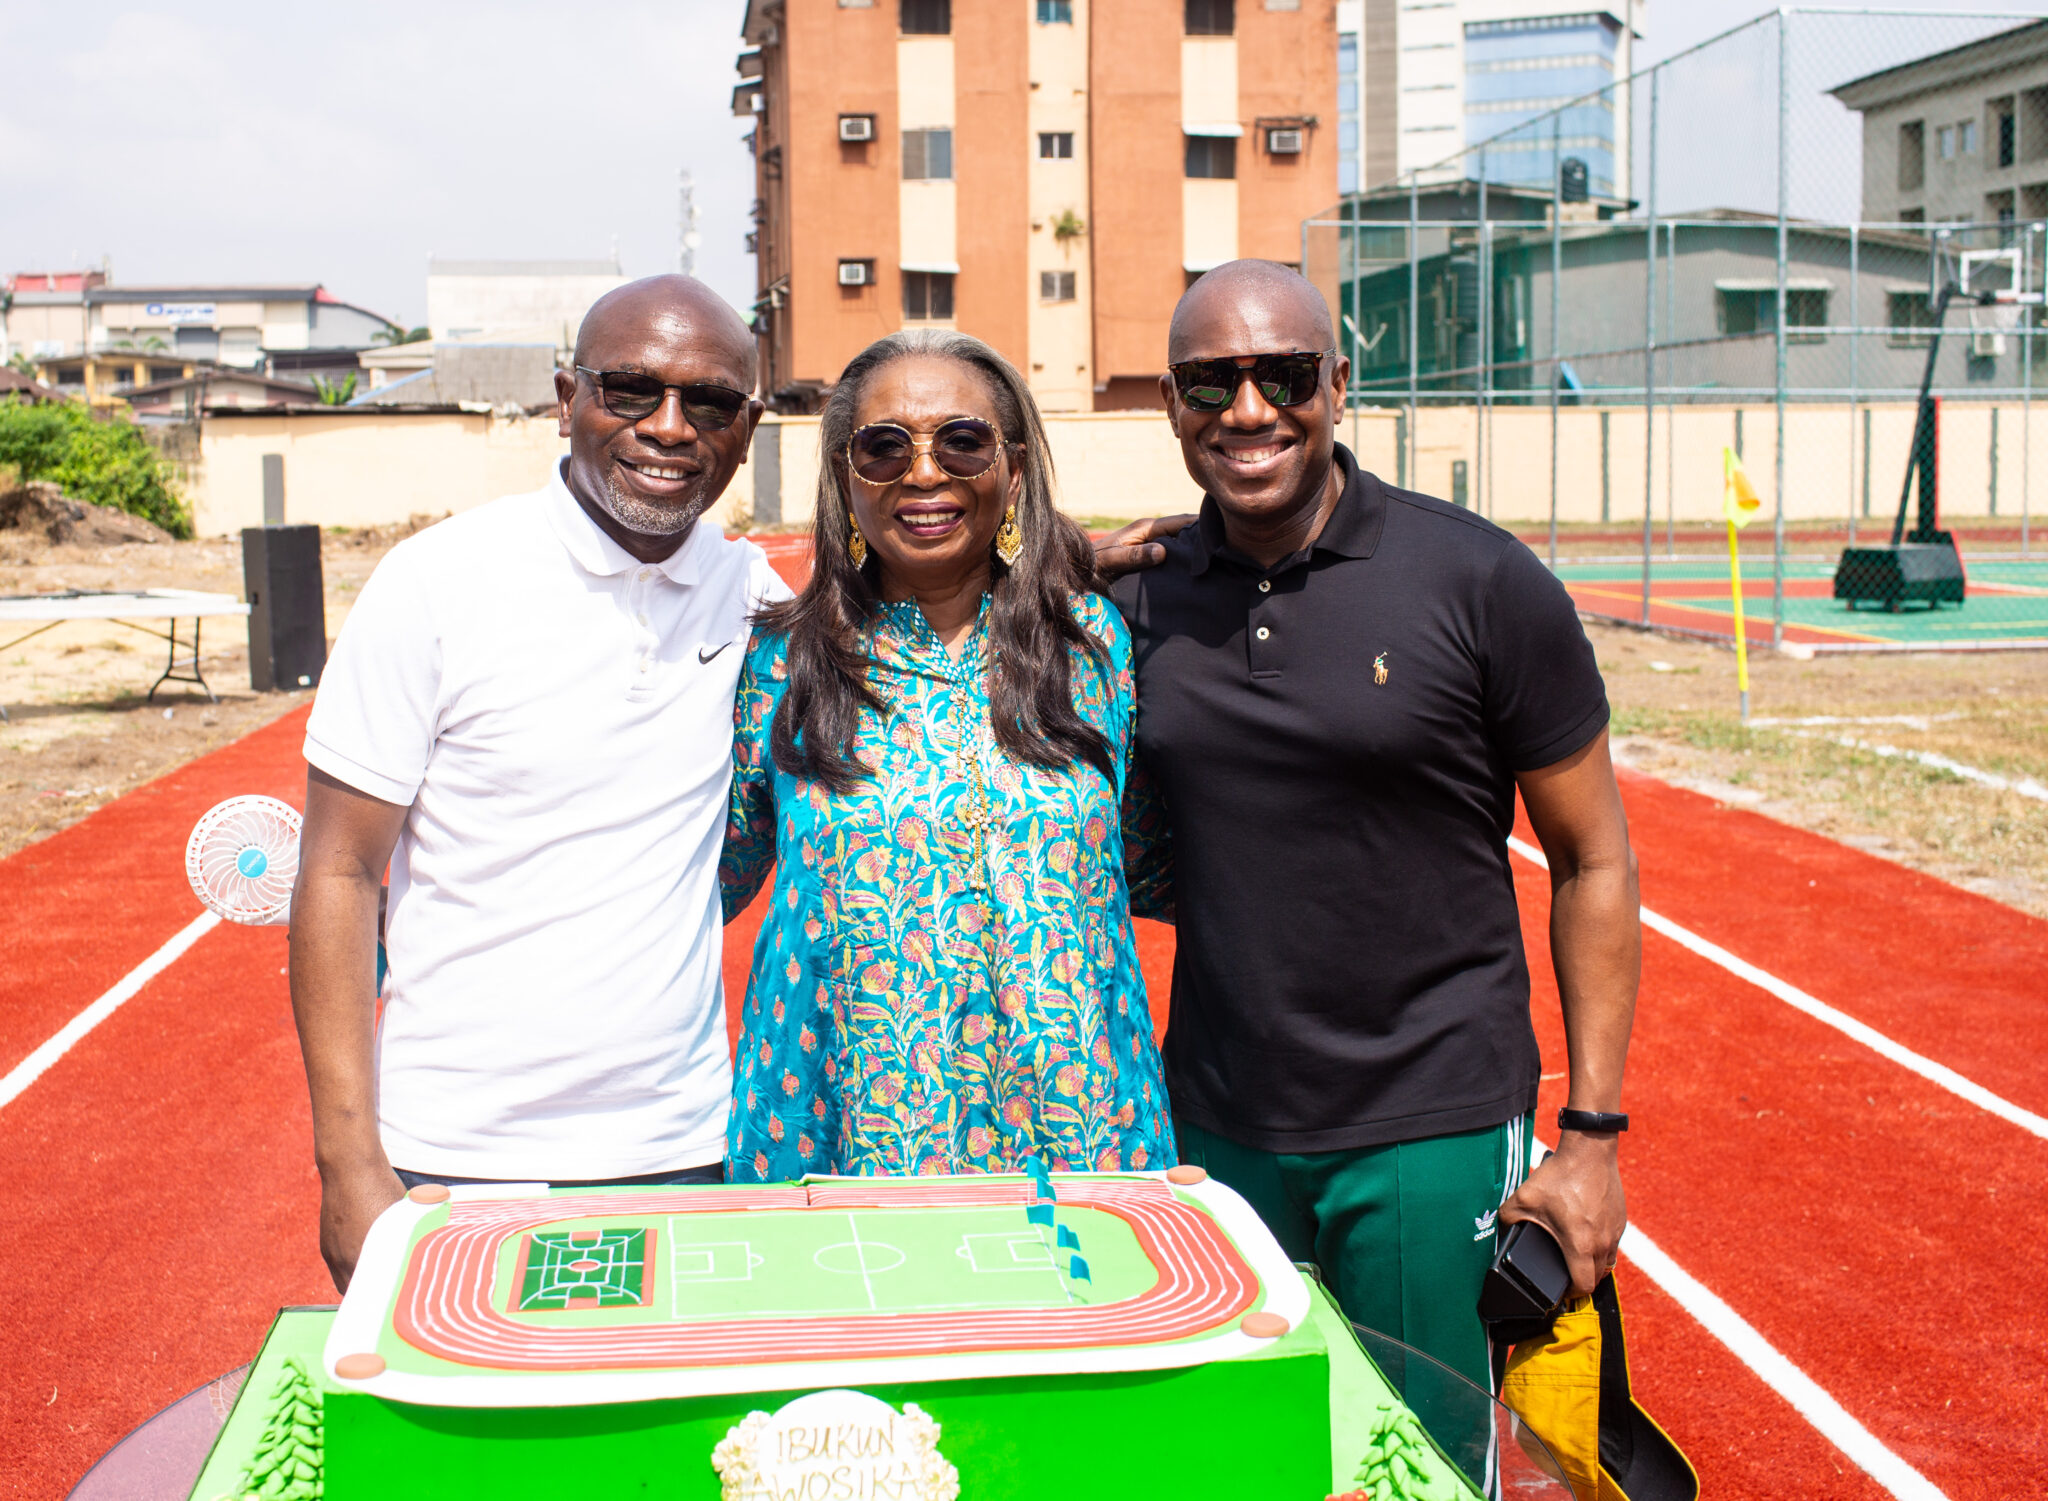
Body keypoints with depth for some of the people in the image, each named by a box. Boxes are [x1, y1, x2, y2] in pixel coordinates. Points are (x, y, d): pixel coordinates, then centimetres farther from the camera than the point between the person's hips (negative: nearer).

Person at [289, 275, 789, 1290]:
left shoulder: (751, 592, 2)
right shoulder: (438, 583, -8)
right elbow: (337, 874, -6)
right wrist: (350, 1165, -12)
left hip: (678, 1156, 3)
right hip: (453, 1162, -3)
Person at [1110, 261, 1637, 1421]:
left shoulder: (1481, 582, -9)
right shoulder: (1138, 599, 2)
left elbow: (1593, 863, -3)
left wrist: (1592, 1135, -6)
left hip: (1434, 1129, -3)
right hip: (1215, 1129, 4)